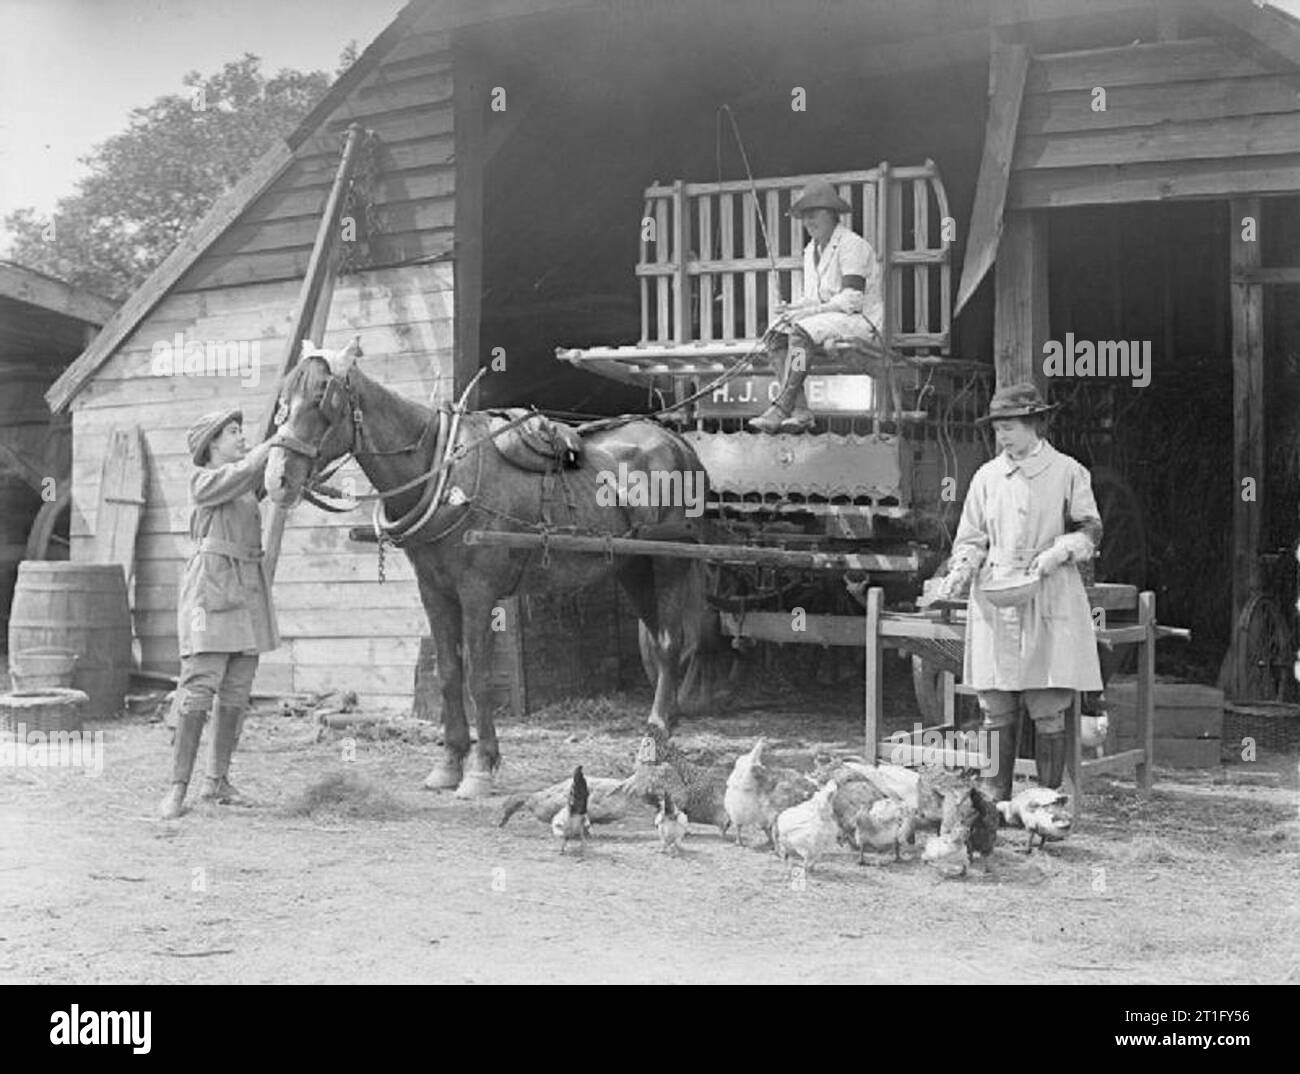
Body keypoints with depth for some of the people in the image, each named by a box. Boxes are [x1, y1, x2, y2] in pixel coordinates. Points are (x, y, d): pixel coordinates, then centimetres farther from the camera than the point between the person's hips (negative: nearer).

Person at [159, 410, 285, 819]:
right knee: (199, 689, -12)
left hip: (249, 590, 7)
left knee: (237, 693, 7)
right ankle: (177, 788, -11)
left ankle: (218, 780, 15)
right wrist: (274, 440, -16)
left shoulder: (249, 482, 19)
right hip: (211, 587, -7)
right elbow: (243, 471, -18)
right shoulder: (204, 479, -2)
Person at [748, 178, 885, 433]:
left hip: (861, 320, -8)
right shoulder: (811, 250, 18)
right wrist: (791, 308, -2)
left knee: (801, 332, -32)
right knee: (777, 336, -15)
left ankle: (781, 408, -36)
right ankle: (800, 412, -26)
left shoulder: (852, 245, -10)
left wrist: (809, 311, -22)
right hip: (824, 318, 8)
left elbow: (852, 300, -19)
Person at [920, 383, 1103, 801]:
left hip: (1050, 602, -2)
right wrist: (957, 575, -3)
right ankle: (993, 800, 7)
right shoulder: (987, 476, 12)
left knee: (1048, 711, -4)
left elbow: (1090, 531, 8)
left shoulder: (1068, 472, 4)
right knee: (997, 710, 2)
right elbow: (972, 539, 15)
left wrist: (1058, 552, -11)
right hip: (994, 600, 3)